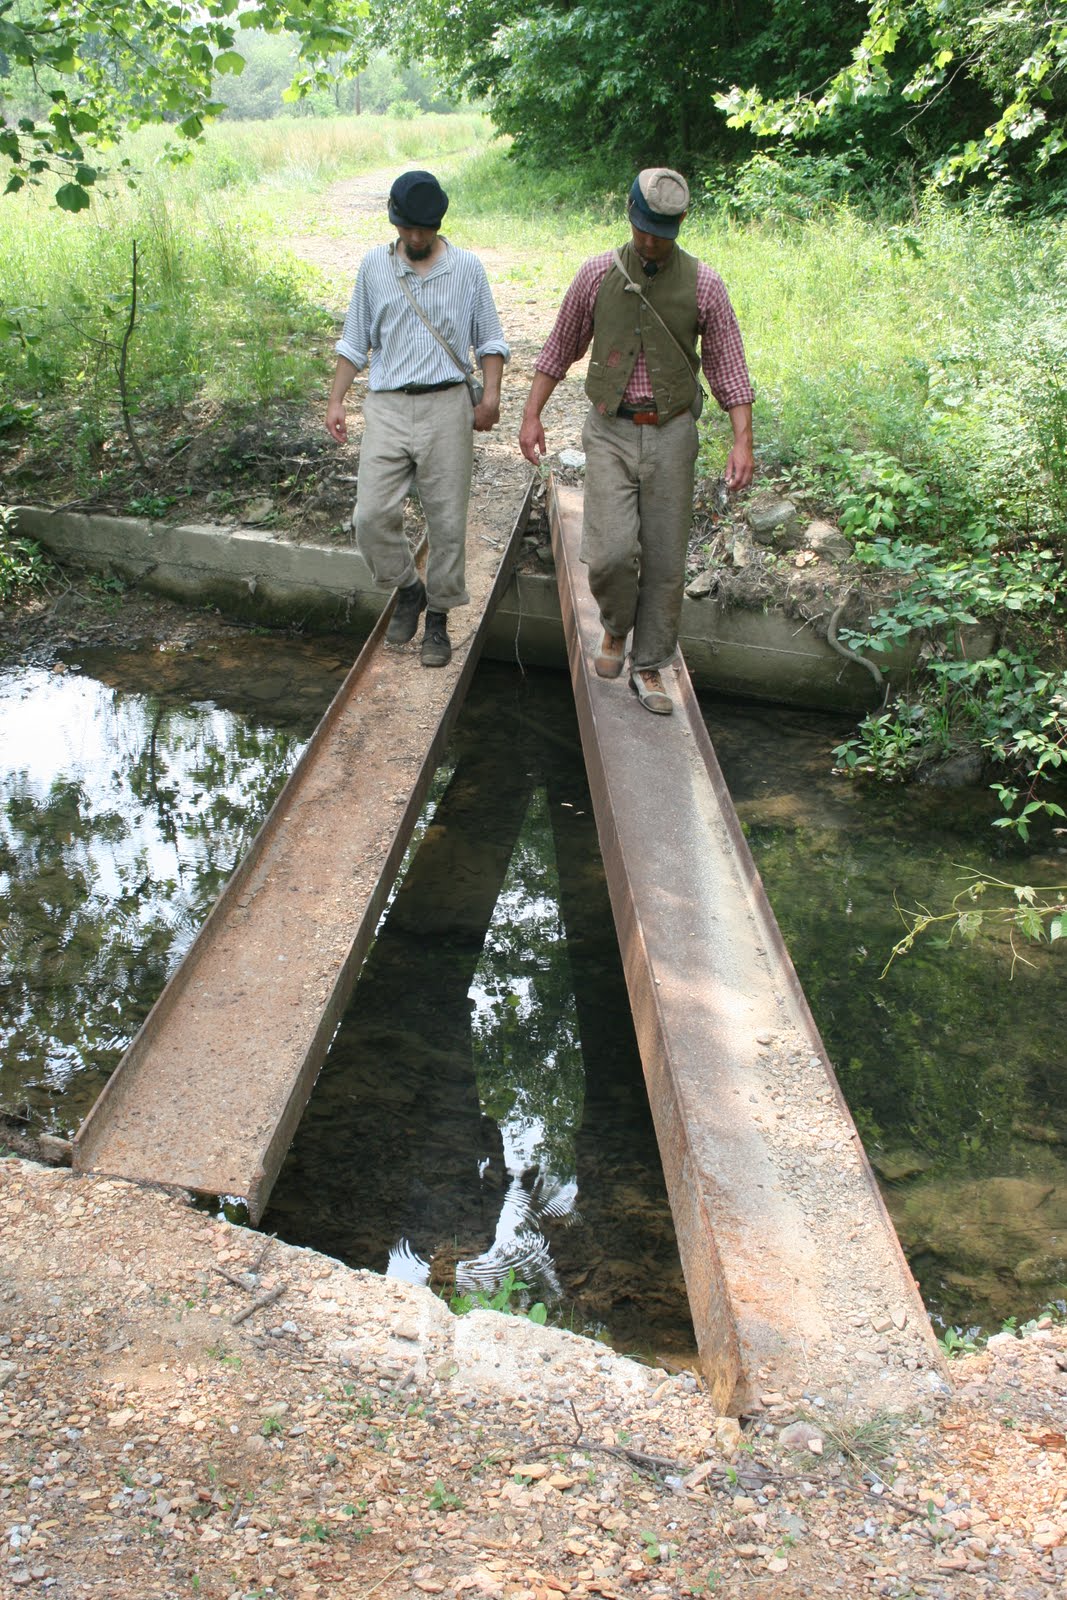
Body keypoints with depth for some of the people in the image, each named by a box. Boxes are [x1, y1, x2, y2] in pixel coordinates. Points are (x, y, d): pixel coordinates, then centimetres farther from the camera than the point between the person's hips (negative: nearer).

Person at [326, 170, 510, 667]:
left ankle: (438, 620, 14)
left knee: (447, 521, 0)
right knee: (372, 515, -10)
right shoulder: (374, 266, 8)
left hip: (446, 406, -1)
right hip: (387, 406, 1)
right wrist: (336, 400, 9)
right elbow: (355, 341, 16)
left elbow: (490, 340, 11)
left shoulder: (466, 268, 5)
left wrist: (491, 395, -4)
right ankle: (407, 590, 16)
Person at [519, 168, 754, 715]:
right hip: (611, 429, 0)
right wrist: (532, 416, 7)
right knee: (611, 551, -14)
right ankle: (616, 628, 17)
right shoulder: (598, 274, 1)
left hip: (670, 433, 1)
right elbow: (560, 349, 11)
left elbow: (728, 367, 1)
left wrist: (743, 440, -8)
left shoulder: (703, 284, -1)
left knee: (665, 560, 3)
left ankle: (648, 666, 18)